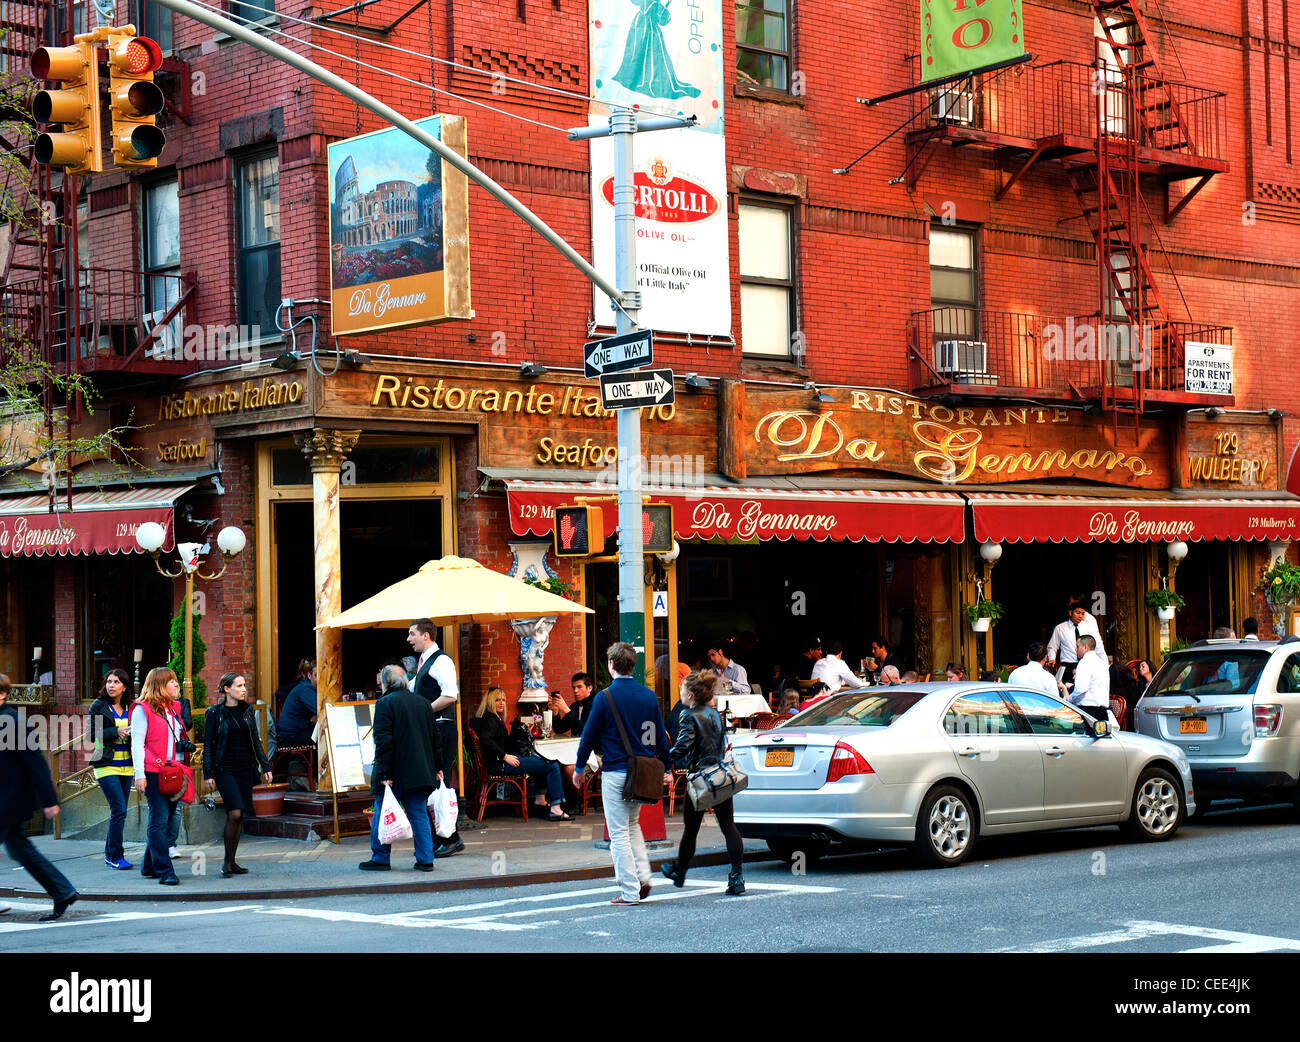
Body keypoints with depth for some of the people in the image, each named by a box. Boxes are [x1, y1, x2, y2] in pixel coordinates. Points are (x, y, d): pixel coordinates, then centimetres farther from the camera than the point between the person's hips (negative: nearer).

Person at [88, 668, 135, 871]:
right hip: (107, 766, -5)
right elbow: (92, 734, -8)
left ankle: (110, 854, 18)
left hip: (126, 766, 5)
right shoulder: (98, 706, -1)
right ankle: (116, 856, -5)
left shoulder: (130, 708, 11)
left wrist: (131, 732, -7)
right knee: (119, 810, -12)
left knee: (119, 812, 8)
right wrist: (116, 732, -17)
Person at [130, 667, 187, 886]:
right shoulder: (143, 709, -3)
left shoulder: (175, 708, 18)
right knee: (159, 820, -10)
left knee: (167, 820, 8)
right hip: (153, 772, -7)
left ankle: (149, 866, 19)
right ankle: (164, 871, -11)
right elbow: (137, 743, -7)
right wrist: (139, 775, -14)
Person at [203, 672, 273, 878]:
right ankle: (227, 861, -5)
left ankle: (232, 862, 13)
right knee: (234, 813, -16)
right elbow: (208, 745, -3)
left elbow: (255, 741, 15)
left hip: (245, 769, 5)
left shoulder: (247, 710, 10)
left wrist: (265, 766, 9)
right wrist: (208, 774, -8)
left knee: (239, 815, 5)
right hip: (225, 769, -5)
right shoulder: (214, 713, -4)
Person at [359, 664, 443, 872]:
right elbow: (435, 737, 13)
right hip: (420, 772, 6)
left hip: (394, 775, -6)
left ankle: (380, 858, 11)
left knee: (382, 815, 6)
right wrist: (437, 767, 16)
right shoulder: (422, 703, 11)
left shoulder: (385, 703, -9)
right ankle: (425, 860, 5)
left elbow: (383, 741, -16)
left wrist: (384, 773, -17)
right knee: (419, 815, 8)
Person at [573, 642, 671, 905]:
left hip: (616, 772, -5)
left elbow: (590, 735, -4)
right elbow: (661, 736, 10)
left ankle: (630, 891, -1)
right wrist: (666, 769, 19)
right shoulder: (648, 696, 5)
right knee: (633, 824, 23)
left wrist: (580, 768, 7)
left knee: (619, 832, 0)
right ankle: (643, 877, 10)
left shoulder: (605, 697, -9)